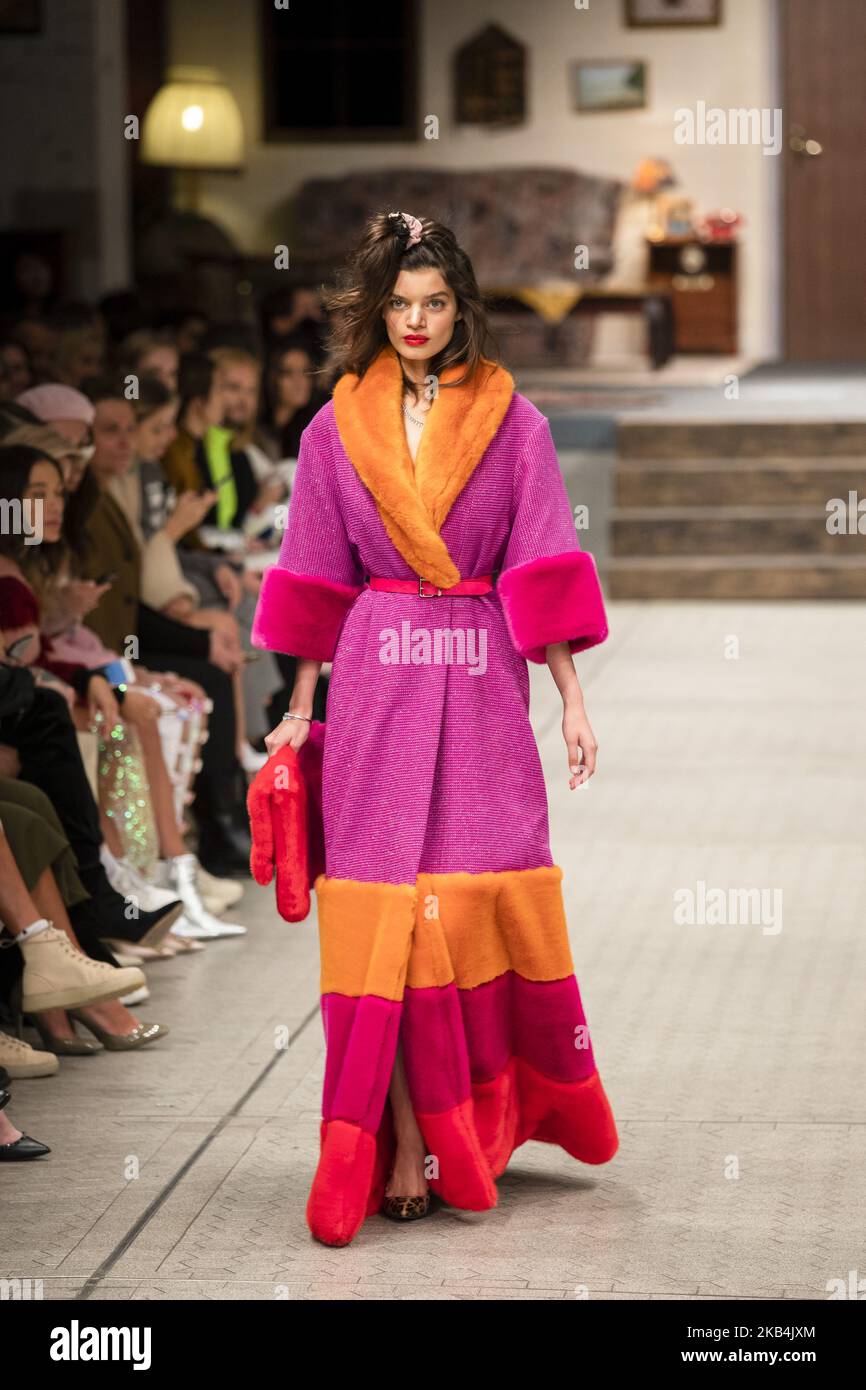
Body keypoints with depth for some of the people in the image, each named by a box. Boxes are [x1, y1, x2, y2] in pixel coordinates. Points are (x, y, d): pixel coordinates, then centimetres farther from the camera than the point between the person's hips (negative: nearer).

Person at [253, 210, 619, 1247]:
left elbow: (543, 573, 3)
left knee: (488, 903, -3)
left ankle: (482, 1121, 13)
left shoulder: (512, 424, 6)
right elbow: (320, 582, 11)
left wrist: (573, 698, -2)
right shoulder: (337, 431, 9)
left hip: (482, 687, 0)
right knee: (388, 905, -5)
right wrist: (302, 707, 10)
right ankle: (405, 1148, -2)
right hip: (378, 683, 0)